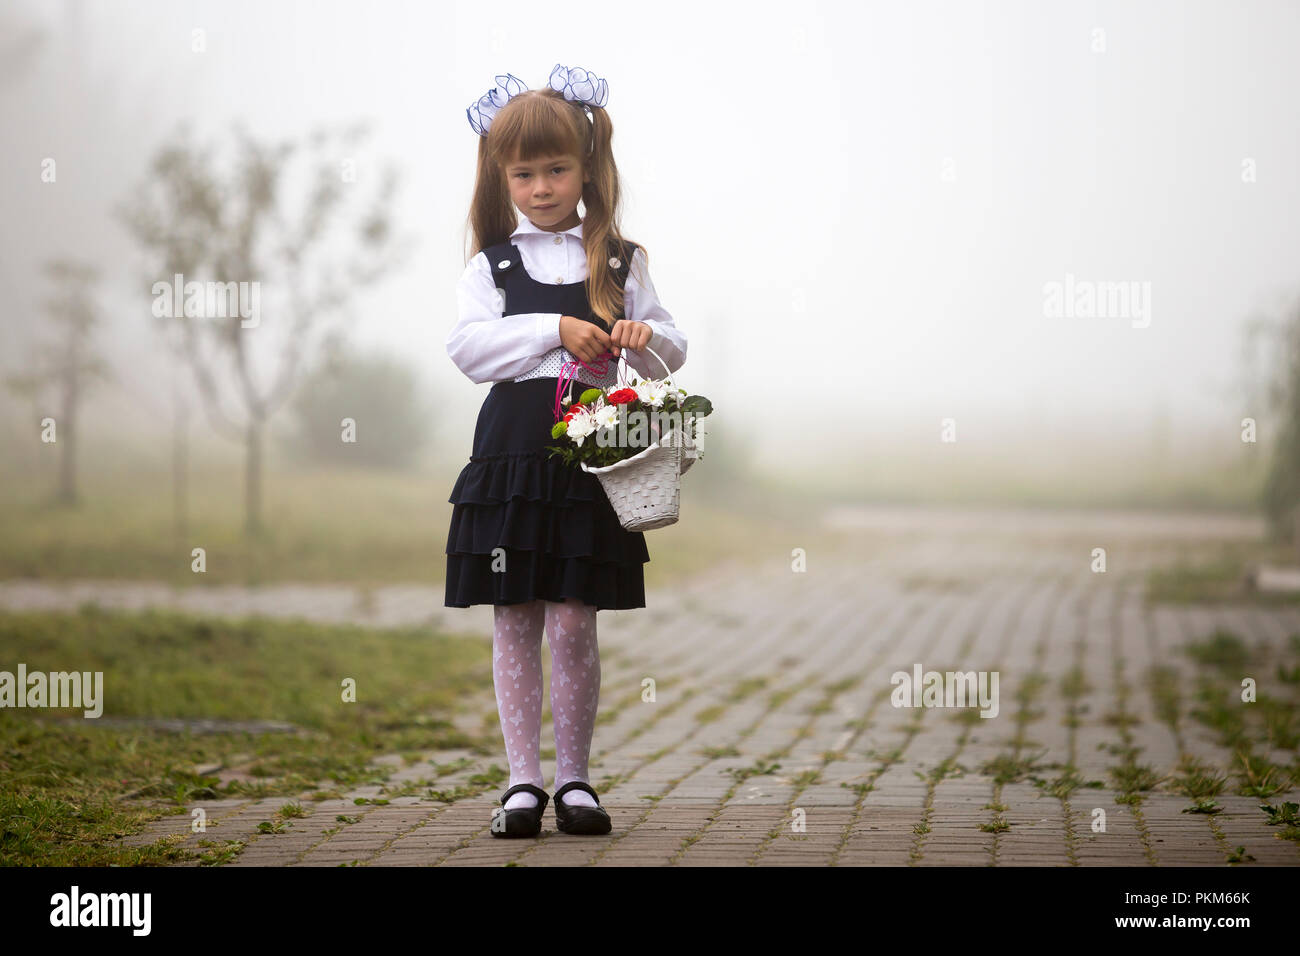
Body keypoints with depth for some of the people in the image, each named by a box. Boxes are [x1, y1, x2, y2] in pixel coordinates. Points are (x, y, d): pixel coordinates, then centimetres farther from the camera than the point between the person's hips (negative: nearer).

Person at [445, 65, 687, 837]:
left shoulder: (621, 261, 11)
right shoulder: (493, 265, 9)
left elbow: (672, 352, 12)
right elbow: (467, 346, -6)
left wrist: (645, 338, -11)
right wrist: (556, 330, -14)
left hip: (590, 459, 0)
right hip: (511, 455, 1)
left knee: (574, 627, -2)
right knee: (514, 627, 2)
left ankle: (574, 777, 11)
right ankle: (524, 780, 9)